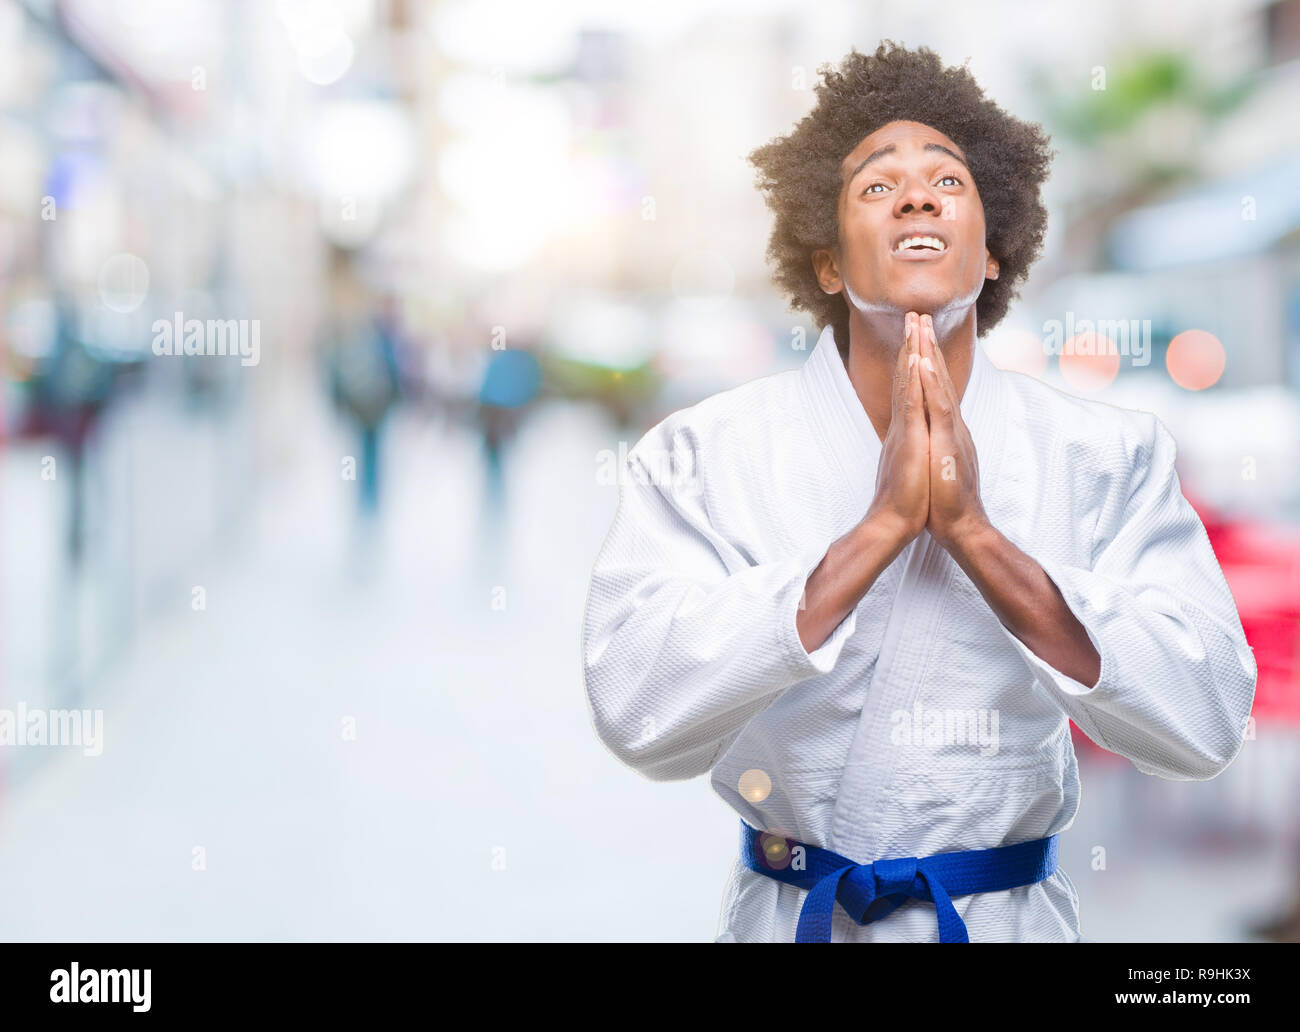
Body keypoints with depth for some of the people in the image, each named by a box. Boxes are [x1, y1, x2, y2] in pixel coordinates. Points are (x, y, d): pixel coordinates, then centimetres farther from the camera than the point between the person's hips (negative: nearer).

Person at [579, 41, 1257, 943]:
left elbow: (1206, 726, -17)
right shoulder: (702, 453, -10)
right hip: (788, 914, -1)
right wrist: (880, 528, -26)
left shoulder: (1109, 454, -7)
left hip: (1013, 916, 1)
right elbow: (637, 713, -24)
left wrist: (974, 532, -24)